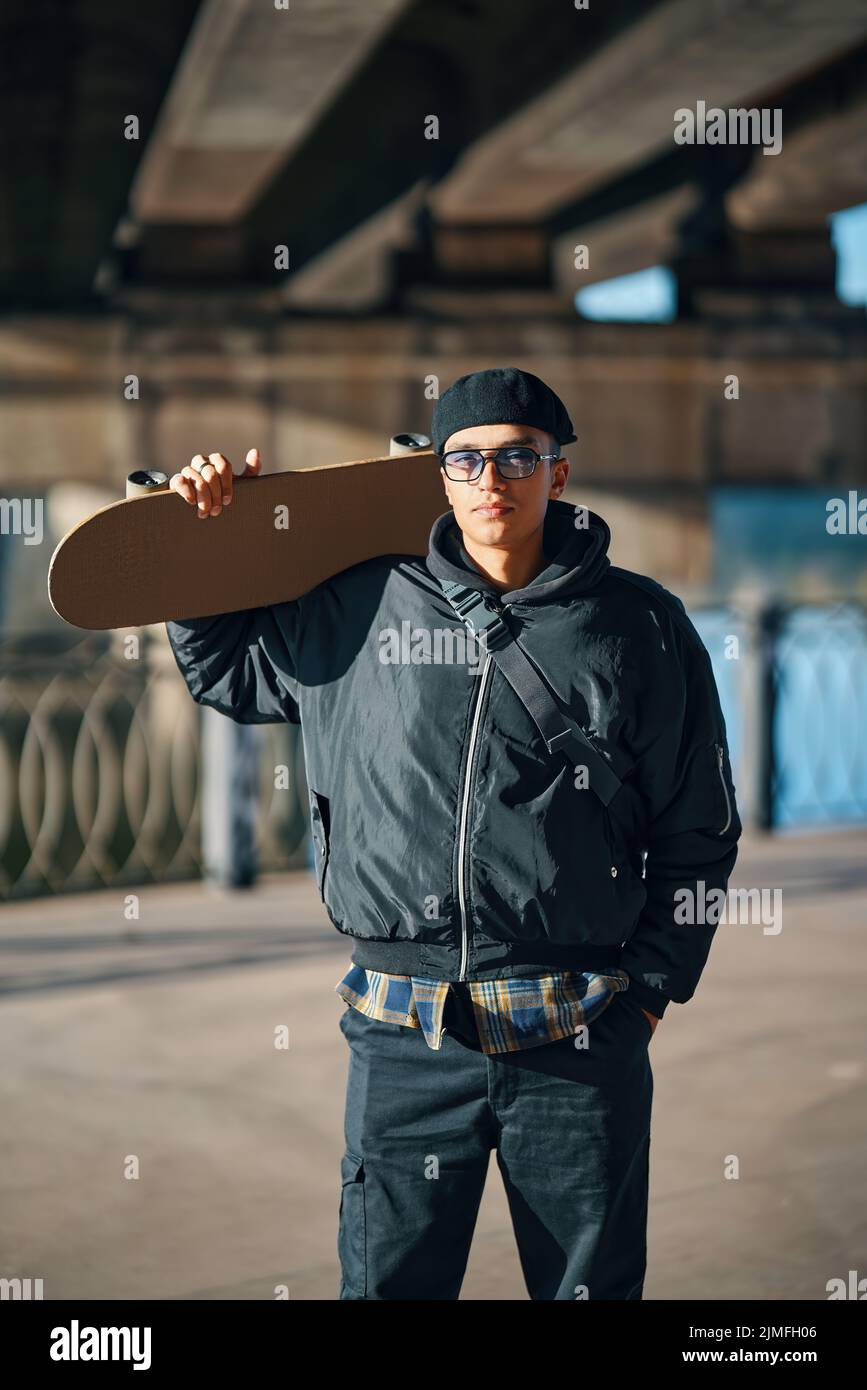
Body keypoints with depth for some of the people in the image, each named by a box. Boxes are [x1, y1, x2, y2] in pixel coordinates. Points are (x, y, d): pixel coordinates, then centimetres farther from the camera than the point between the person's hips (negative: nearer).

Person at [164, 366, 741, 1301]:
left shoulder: (639, 626, 2)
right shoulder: (360, 612, 6)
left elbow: (699, 828, 7)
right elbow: (223, 667, 23)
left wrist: (651, 988, 3)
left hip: (580, 1046, -1)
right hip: (403, 1043, 1)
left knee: (591, 1286, 10)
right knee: (386, 1283, 8)